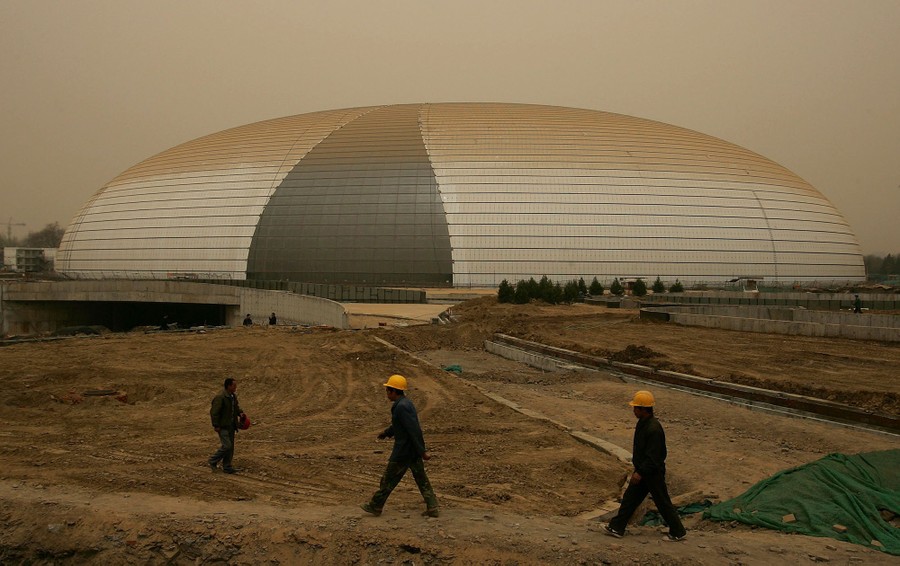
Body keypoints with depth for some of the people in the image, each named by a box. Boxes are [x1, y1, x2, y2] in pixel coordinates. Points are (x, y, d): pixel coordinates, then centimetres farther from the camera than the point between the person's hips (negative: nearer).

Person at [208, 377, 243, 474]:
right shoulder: (220, 397, -21)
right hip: (222, 426, -9)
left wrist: (240, 412, 3)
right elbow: (214, 412, -21)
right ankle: (213, 461, 7)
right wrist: (216, 425, -20)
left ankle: (227, 467, 19)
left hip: (231, 425, 9)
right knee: (226, 445, -12)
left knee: (230, 446, 10)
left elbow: (236, 406, 24)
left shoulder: (233, 396, 7)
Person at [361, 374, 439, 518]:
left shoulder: (401, 407, -22)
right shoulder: (406, 403, 10)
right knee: (422, 479, 11)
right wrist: (386, 433, 42)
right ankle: (432, 508, 10)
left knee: (388, 479, 6)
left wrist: (422, 451, -26)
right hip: (414, 451, 9)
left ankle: (375, 507, 19)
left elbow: (414, 430, -26)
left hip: (402, 451, -9)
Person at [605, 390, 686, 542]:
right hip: (642, 470, 10)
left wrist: (640, 473, -26)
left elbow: (653, 457, -27)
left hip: (653, 473, -10)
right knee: (629, 499, 11)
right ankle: (617, 528, 18)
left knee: (663, 503, 4)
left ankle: (678, 532, 19)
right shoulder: (642, 423, 4)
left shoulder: (653, 429, -28)